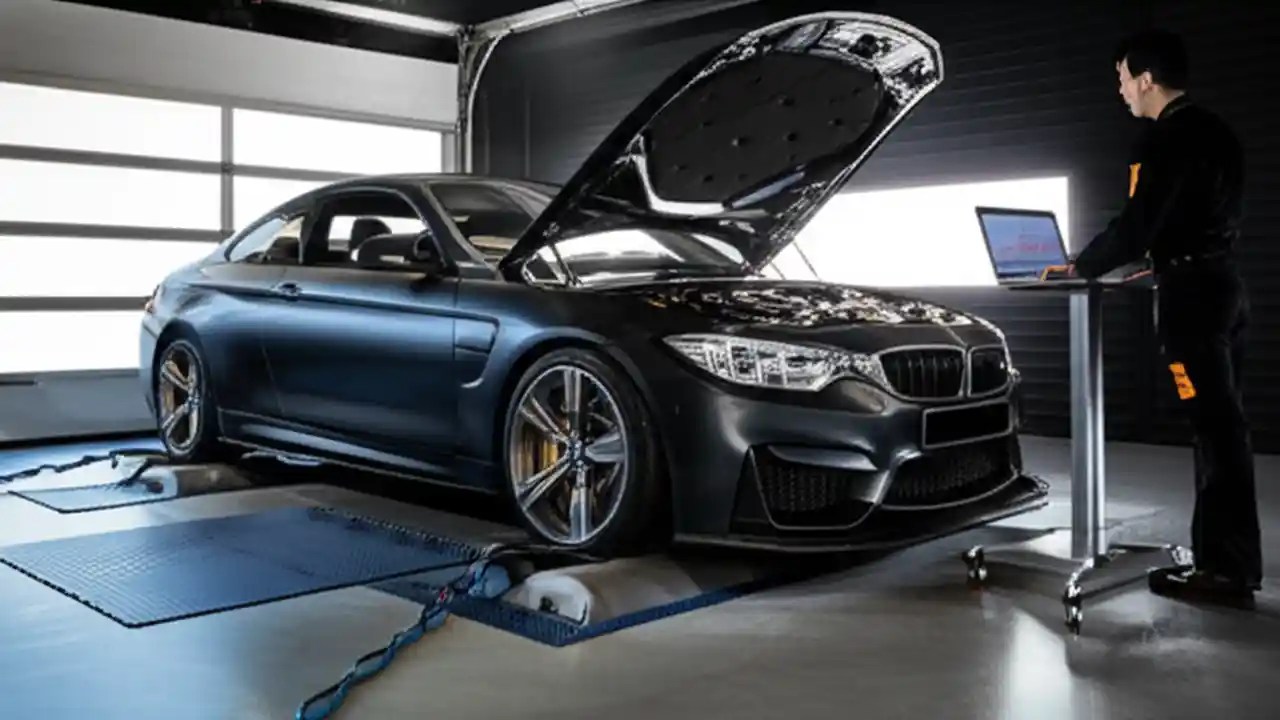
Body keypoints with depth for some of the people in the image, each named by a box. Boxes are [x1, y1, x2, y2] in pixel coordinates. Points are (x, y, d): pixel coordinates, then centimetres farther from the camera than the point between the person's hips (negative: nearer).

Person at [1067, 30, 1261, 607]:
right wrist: (1157, 262, 21)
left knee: (1214, 426, -7)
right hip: (1223, 282, 10)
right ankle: (1226, 557, 20)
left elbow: (1135, 225, -17)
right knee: (1222, 424, 12)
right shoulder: (1214, 133, 16)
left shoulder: (1166, 140, -14)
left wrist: (1080, 268, -3)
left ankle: (1226, 569, -2)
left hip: (1191, 293, -10)